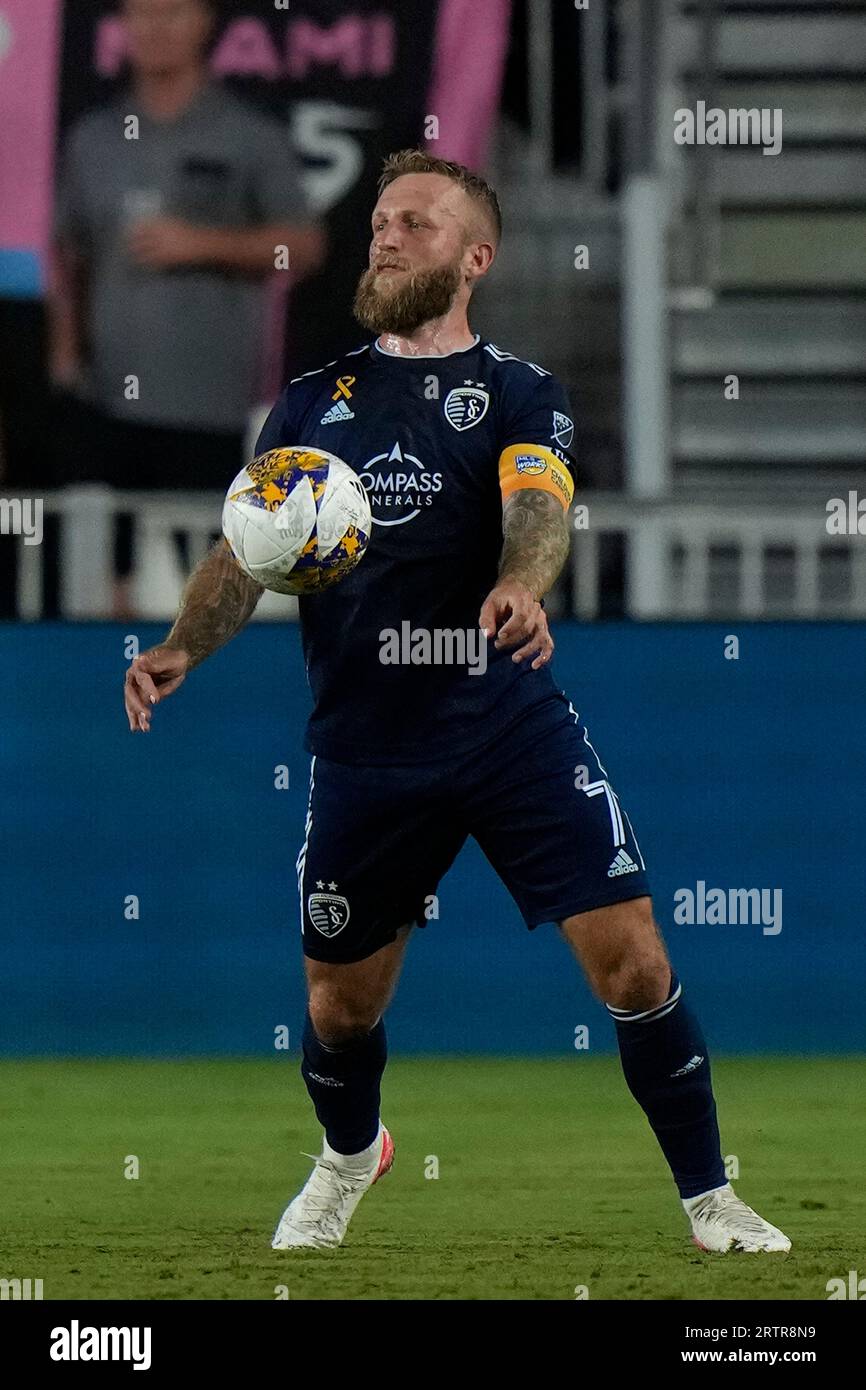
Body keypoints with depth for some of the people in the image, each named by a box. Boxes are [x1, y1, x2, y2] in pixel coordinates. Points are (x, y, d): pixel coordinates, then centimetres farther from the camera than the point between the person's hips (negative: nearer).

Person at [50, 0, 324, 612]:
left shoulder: (251, 138, 2)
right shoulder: (95, 137, 13)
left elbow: (304, 247, -1)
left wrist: (201, 243, -12)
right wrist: (64, 343, 5)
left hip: (207, 404, -3)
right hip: (103, 396, 3)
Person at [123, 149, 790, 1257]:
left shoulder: (520, 394, 3)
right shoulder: (312, 402, 11)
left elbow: (538, 511, -15)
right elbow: (250, 545, 4)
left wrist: (521, 588, -39)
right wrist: (183, 646, -15)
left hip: (512, 723, -2)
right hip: (363, 744, 2)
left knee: (633, 965, -11)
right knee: (340, 1002, 12)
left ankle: (709, 1199, 4)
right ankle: (348, 1157, 44)